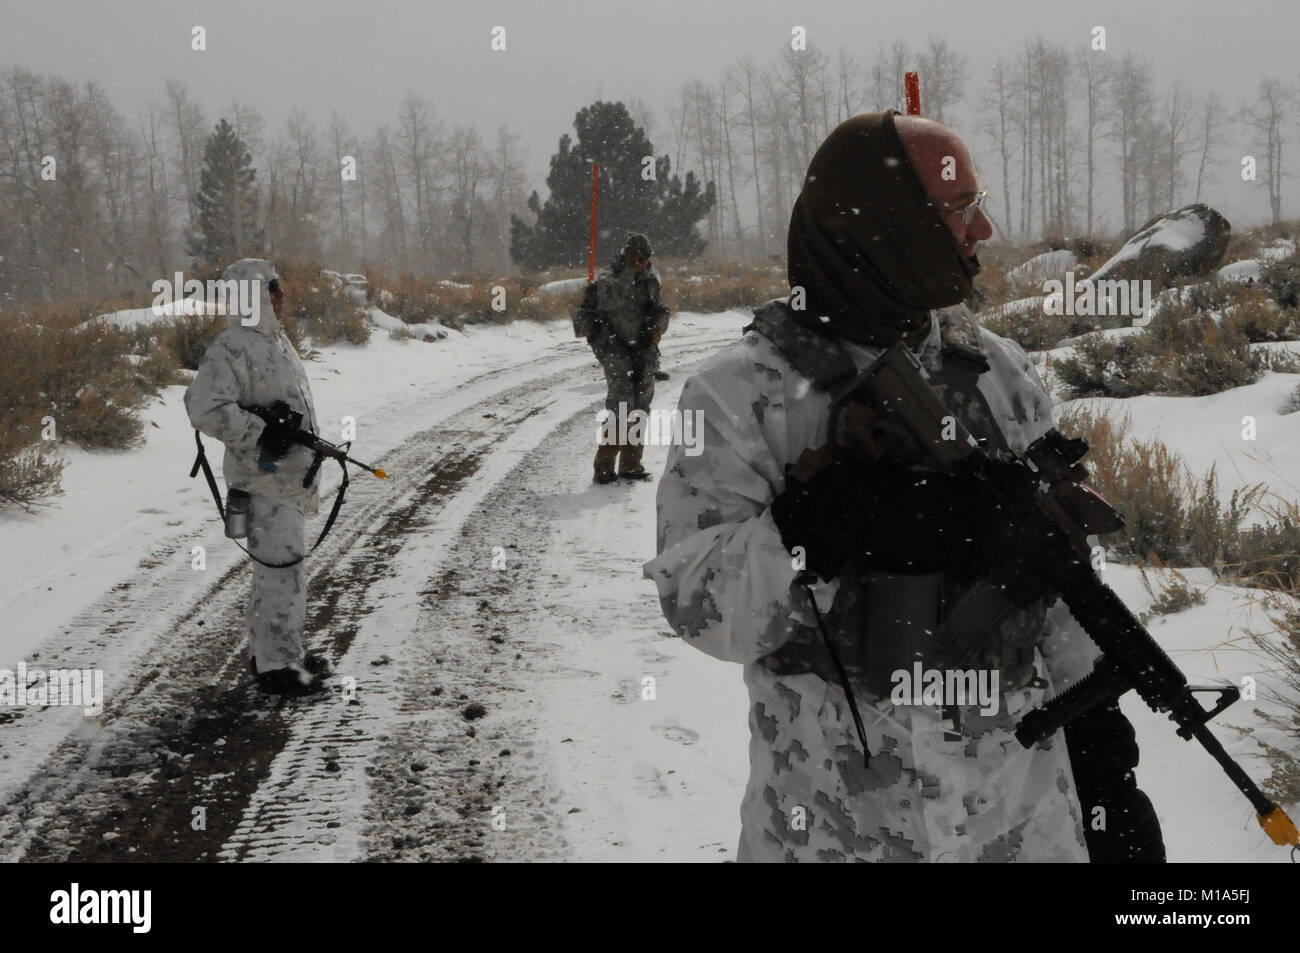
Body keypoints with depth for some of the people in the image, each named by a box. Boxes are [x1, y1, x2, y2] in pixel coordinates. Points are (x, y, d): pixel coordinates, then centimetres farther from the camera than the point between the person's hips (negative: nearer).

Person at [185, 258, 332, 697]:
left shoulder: (275, 339, 15)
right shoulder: (232, 348, -18)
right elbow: (205, 408, -27)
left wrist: (311, 454, 25)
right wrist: (260, 434, -25)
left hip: (290, 476, 10)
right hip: (263, 479, -10)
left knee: (282, 566, 18)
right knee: (281, 568, -9)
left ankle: (272, 650, 29)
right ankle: (276, 665, -2)